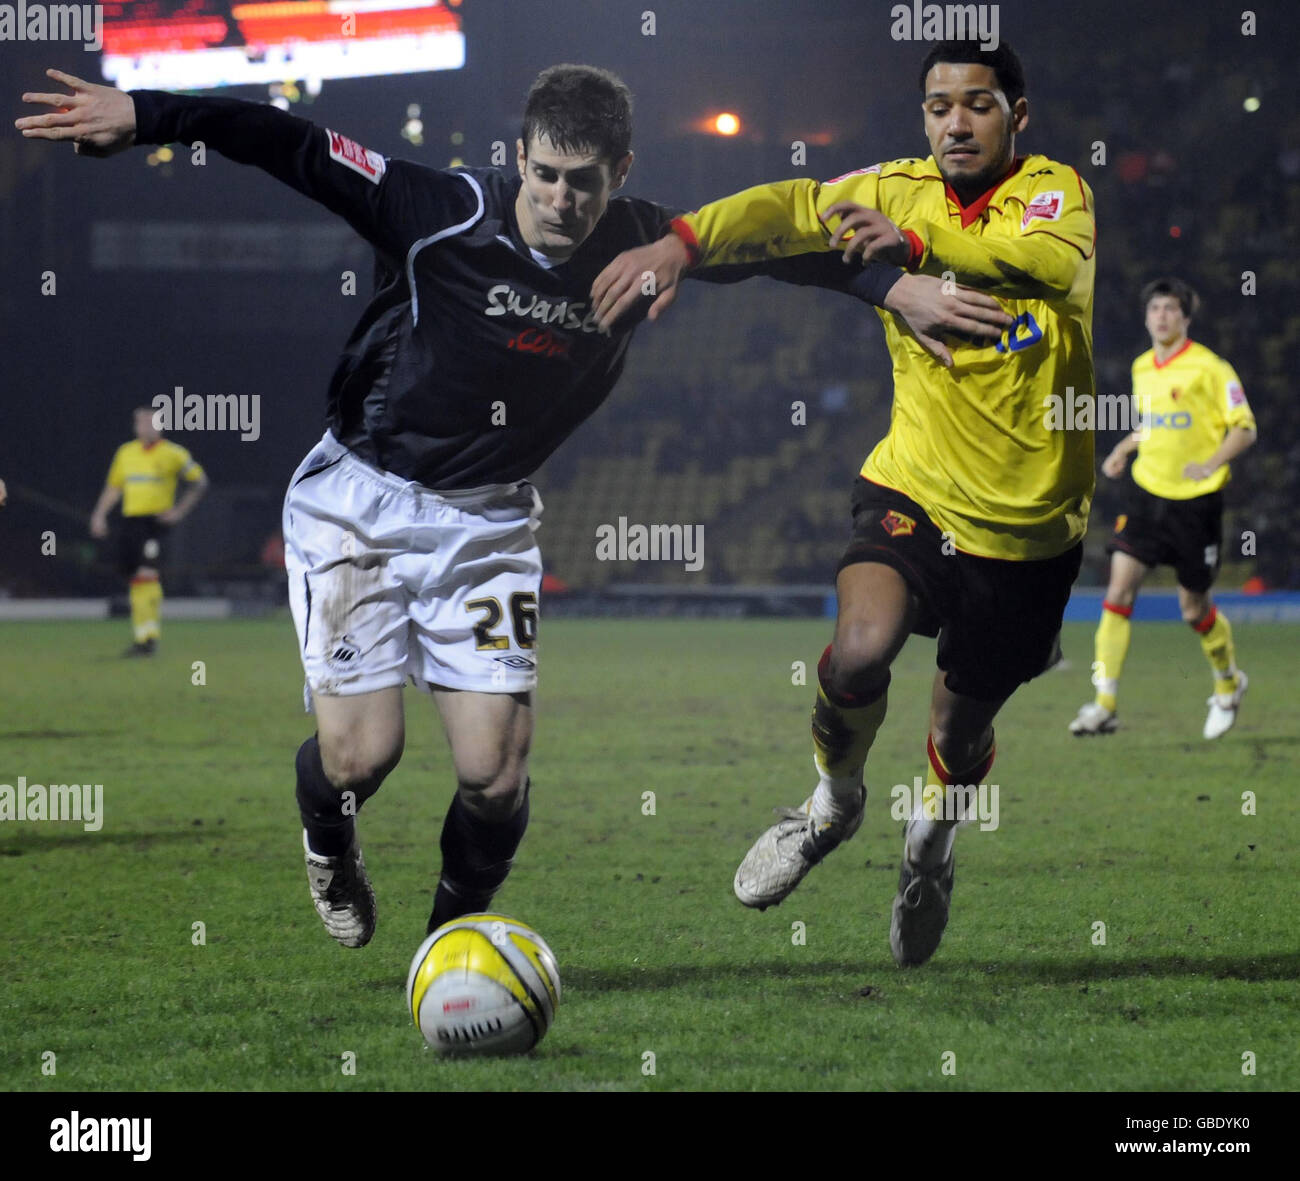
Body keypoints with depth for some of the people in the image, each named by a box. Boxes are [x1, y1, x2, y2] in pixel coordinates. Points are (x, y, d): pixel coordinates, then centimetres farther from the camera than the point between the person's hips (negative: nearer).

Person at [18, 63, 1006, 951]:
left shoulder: (643, 244, -8)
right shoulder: (443, 213, -21)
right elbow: (293, 149, -24)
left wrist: (896, 288, 3)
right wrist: (142, 114, -31)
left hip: (488, 520, 3)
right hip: (360, 500, -3)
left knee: (495, 770, -8)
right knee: (363, 752, -10)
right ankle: (329, 847, 29)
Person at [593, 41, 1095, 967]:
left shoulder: (1056, 192, -11)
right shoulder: (899, 190, -2)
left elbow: (1053, 264, -34)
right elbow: (793, 209, -18)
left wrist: (918, 244, -49)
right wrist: (684, 241, -38)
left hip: (1027, 525, -1)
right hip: (915, 491, 1)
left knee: (961, 733, 13)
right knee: (859, 649, -27)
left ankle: (932, 840, 51)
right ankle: (833, 803, 6)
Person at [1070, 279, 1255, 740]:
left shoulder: (1209, 368, -10)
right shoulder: (1142, 369, 9)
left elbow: (1245, 428, -8)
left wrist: (1211, 463, -24)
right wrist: (1125, 448, 9)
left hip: (1196, 499, -5)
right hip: (1146, 491, 5)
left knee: (1194, 607, 6)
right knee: (1119, 586, -12)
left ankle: (1229, 684, 35)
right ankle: (1104, 704, -14)